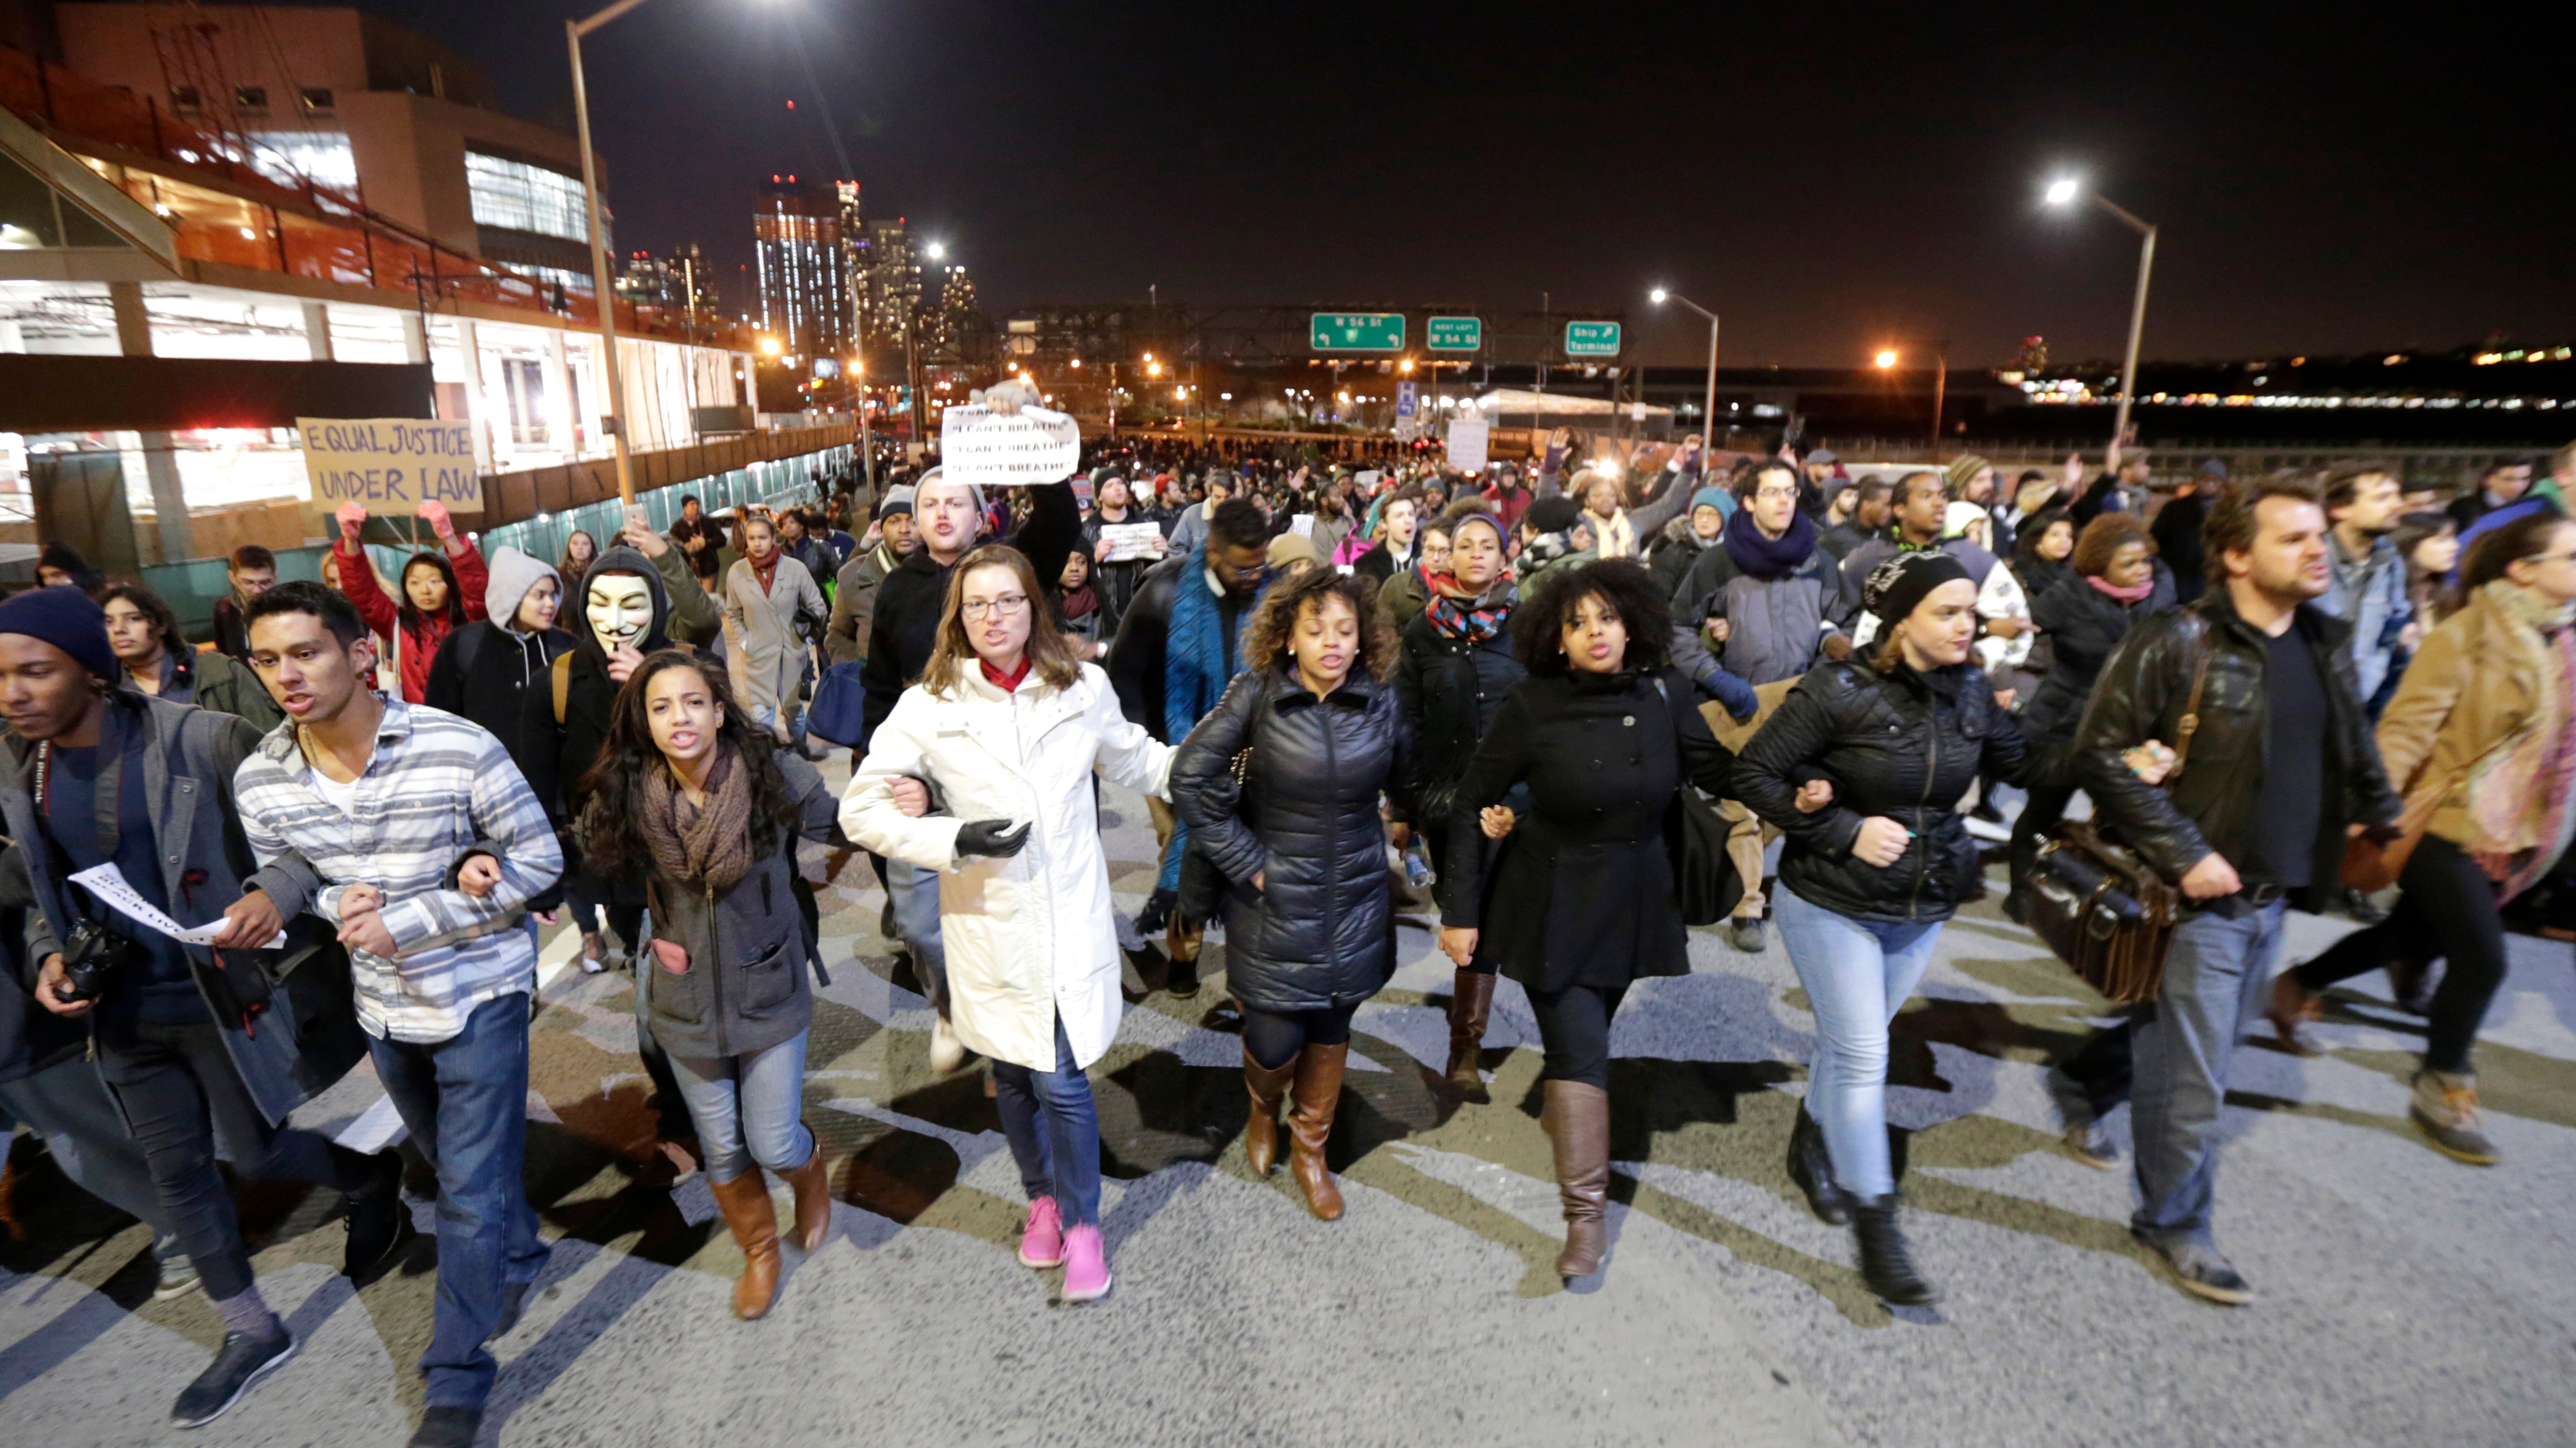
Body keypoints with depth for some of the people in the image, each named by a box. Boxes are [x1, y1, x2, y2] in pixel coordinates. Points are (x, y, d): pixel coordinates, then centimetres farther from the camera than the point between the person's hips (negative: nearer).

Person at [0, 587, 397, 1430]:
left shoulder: (199, 741, -19)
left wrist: (279, 890, -32)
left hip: (224, 996, -6)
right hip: (125, 1012, 6)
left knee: (257, 1154, 6)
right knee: (176, 1170, 14)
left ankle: (373, 1178, 40)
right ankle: (251, 1333, 31)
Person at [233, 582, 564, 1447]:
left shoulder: (460, 749, -22)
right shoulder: (260, 781, -9)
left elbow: (539, 860, -16)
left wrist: (407, 922, -22)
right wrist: (334, 903, -18)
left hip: (479, 994, -5)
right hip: (381, 1005, 5)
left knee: (471, 1197, 0)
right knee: (453, 1164, 26)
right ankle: (519, 1259, 53)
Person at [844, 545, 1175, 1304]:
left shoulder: (1083, 687, -1)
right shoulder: (929, 705, -6)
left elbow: (1135, 761, 17)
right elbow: (859, 809, -4)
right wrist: (957, 839, -16)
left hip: (1071, 919, -1)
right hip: (989, 926, 1)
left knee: (1061, 1080, -2)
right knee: (1011, 1077, 17)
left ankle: (1081, 1221, 24)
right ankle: (1042, 1196, 44)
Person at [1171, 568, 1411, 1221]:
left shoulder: (1380, 701, -5)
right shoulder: (1257, 693, -13)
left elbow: (1408, 786, 10)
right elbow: (1189, 778, -11)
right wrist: (1242, 860, -11)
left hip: (1355, 898, 3)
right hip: (1275, 898, -2)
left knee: (1331, 1028, 14)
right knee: (1276, 1040, 1)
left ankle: (1309, 1153, 39)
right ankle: (1263, 1109, 39)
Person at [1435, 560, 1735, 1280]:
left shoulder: (1664, 693, -6)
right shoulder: (1533, 705, -15)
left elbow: (1715, 769, -2)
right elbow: (1471, 805, -10)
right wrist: (1460, 909, -10)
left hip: (1636, 898, 4)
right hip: (1554, 902, -3)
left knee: (1593, 1029, 19)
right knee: (1580, 1049, -4)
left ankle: (1561, 1110, 50)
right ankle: (1585, 1215, 8)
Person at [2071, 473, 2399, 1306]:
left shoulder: (2326, 643, 7)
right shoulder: (2178, 643, -16)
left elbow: (2354, 756, 22)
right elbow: (2101, 754, -19)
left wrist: (2380, 821, 10)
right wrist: (2183, 854, -19)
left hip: (2272, 894, 7)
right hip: (2202, 895, -7)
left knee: (2211, 1045, 20)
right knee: (2194, 1074, 2)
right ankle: (2175, 1222, 19)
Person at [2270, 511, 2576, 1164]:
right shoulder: (2466, 638, -15)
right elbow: (2404, 730, -20)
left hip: (2505, 836, 8)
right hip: (2444, 824, -8)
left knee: (2421, 936, 18)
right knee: (2482, 958, -7)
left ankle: (2299, 986, 38)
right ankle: (2442, 1093, 10)